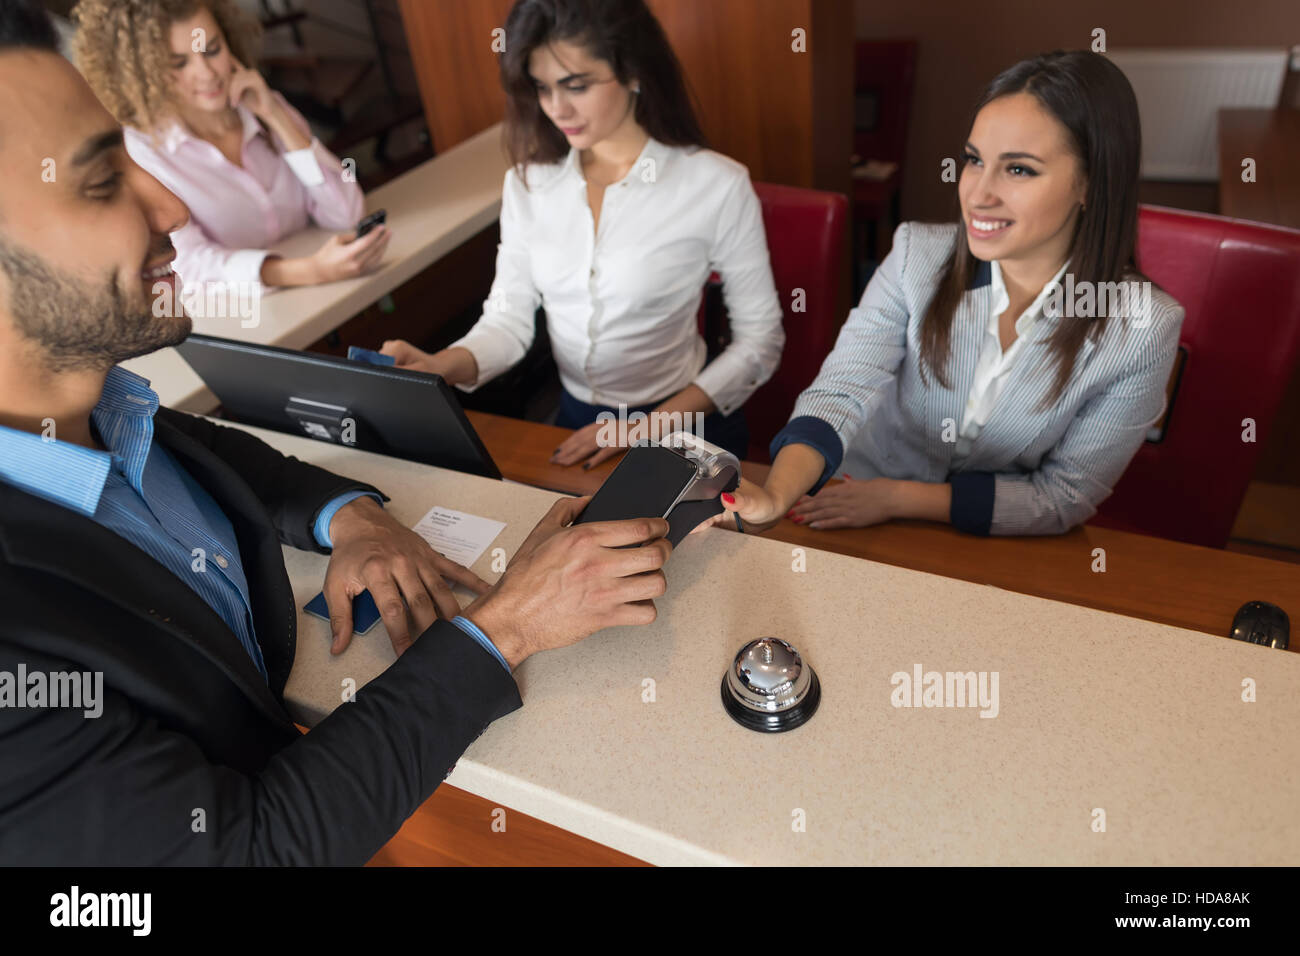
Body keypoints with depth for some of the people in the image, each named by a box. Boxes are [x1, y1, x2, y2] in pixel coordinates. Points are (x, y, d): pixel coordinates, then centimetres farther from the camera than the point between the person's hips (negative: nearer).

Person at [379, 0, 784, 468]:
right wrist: (442, 367, -22)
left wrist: (652, 428, -14)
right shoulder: (527, 183, 1)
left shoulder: (716, 185, -12)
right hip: (575, 424, 4)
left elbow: (759, 340, -6)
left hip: (686, 428, -3)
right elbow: (508, 319, 0)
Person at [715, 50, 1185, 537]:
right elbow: (841, 392, -21)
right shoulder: (916, 258, -10)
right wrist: (775, 495, -41)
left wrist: (895, 498, -17)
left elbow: (1064, 498, -10)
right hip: (866, 529, 0)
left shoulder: (1143, 329, -13)